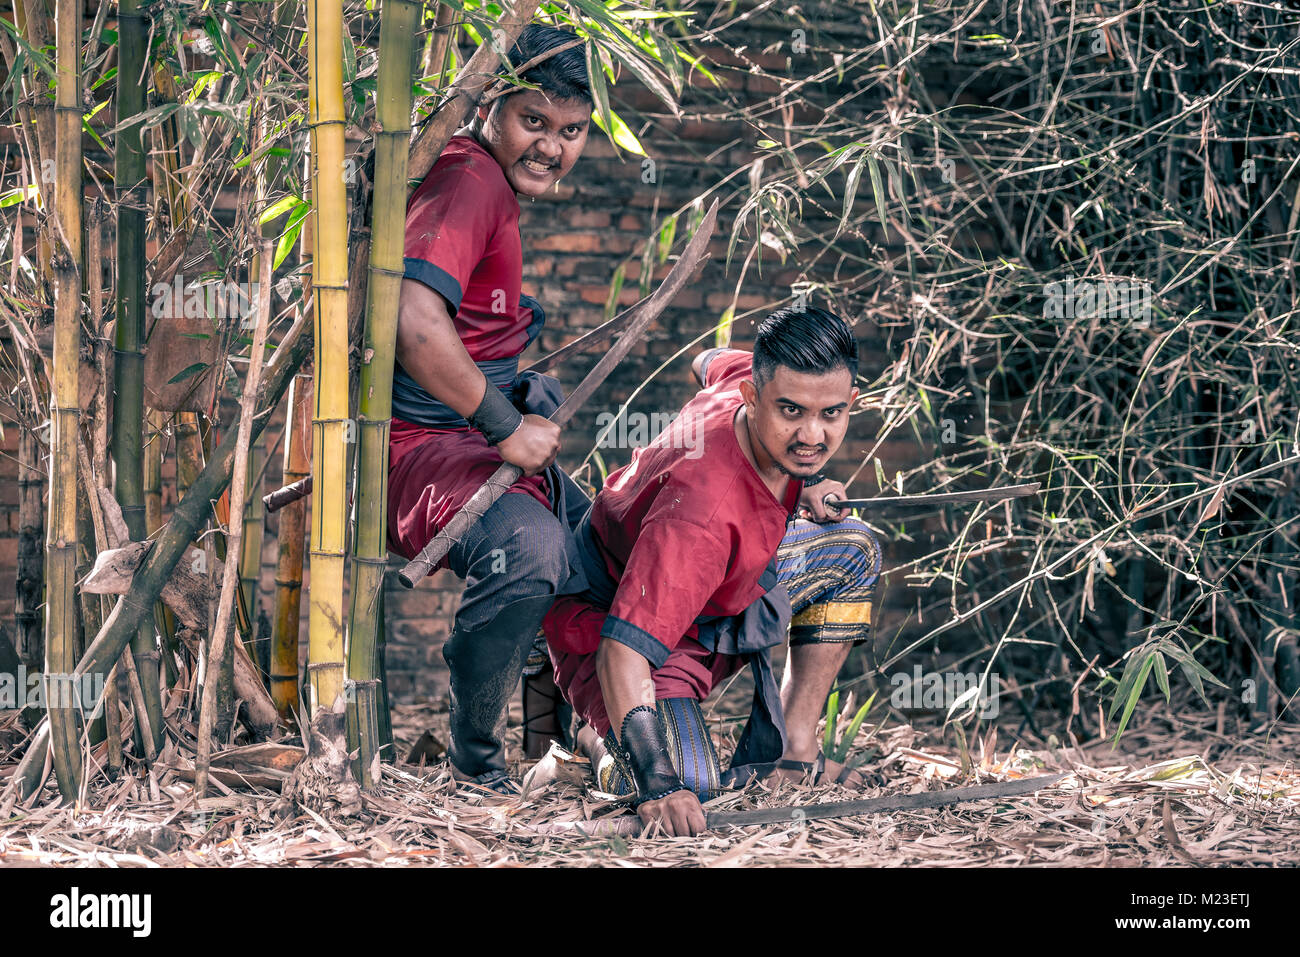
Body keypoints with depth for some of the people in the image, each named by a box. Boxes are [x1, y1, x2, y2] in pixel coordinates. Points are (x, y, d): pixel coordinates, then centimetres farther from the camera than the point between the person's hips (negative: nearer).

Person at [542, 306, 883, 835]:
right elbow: (623, 650, -45)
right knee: (690, 782, -30)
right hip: (606, 625, -9)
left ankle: (788, 750, 9)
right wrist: (658, 786, -53)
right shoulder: (704, 510, -42)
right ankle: (603, 740, 7)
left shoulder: (751, 375, -18)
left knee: (854, 551, 6)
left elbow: (711, 363, 11)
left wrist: (803, 482, 7)